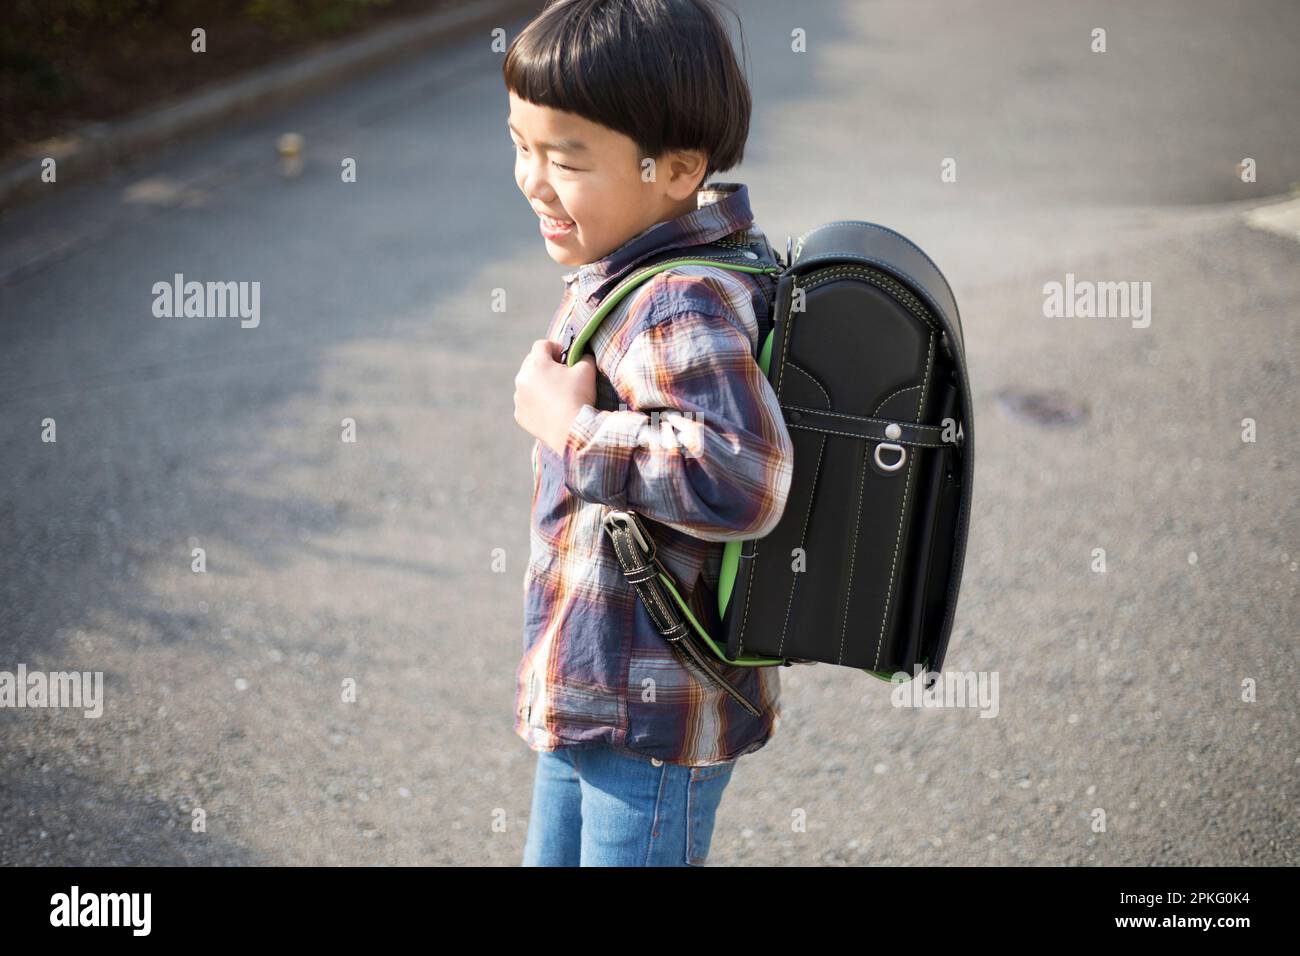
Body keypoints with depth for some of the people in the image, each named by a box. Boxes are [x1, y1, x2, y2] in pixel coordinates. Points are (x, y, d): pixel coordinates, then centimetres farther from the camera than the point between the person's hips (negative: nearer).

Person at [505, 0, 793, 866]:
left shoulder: (682, 308, -26)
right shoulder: (625, 271, 6)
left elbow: (743, 479, -39)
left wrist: (573, 429, -28)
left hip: (651, 718, -10)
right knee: (555, 855, 25)